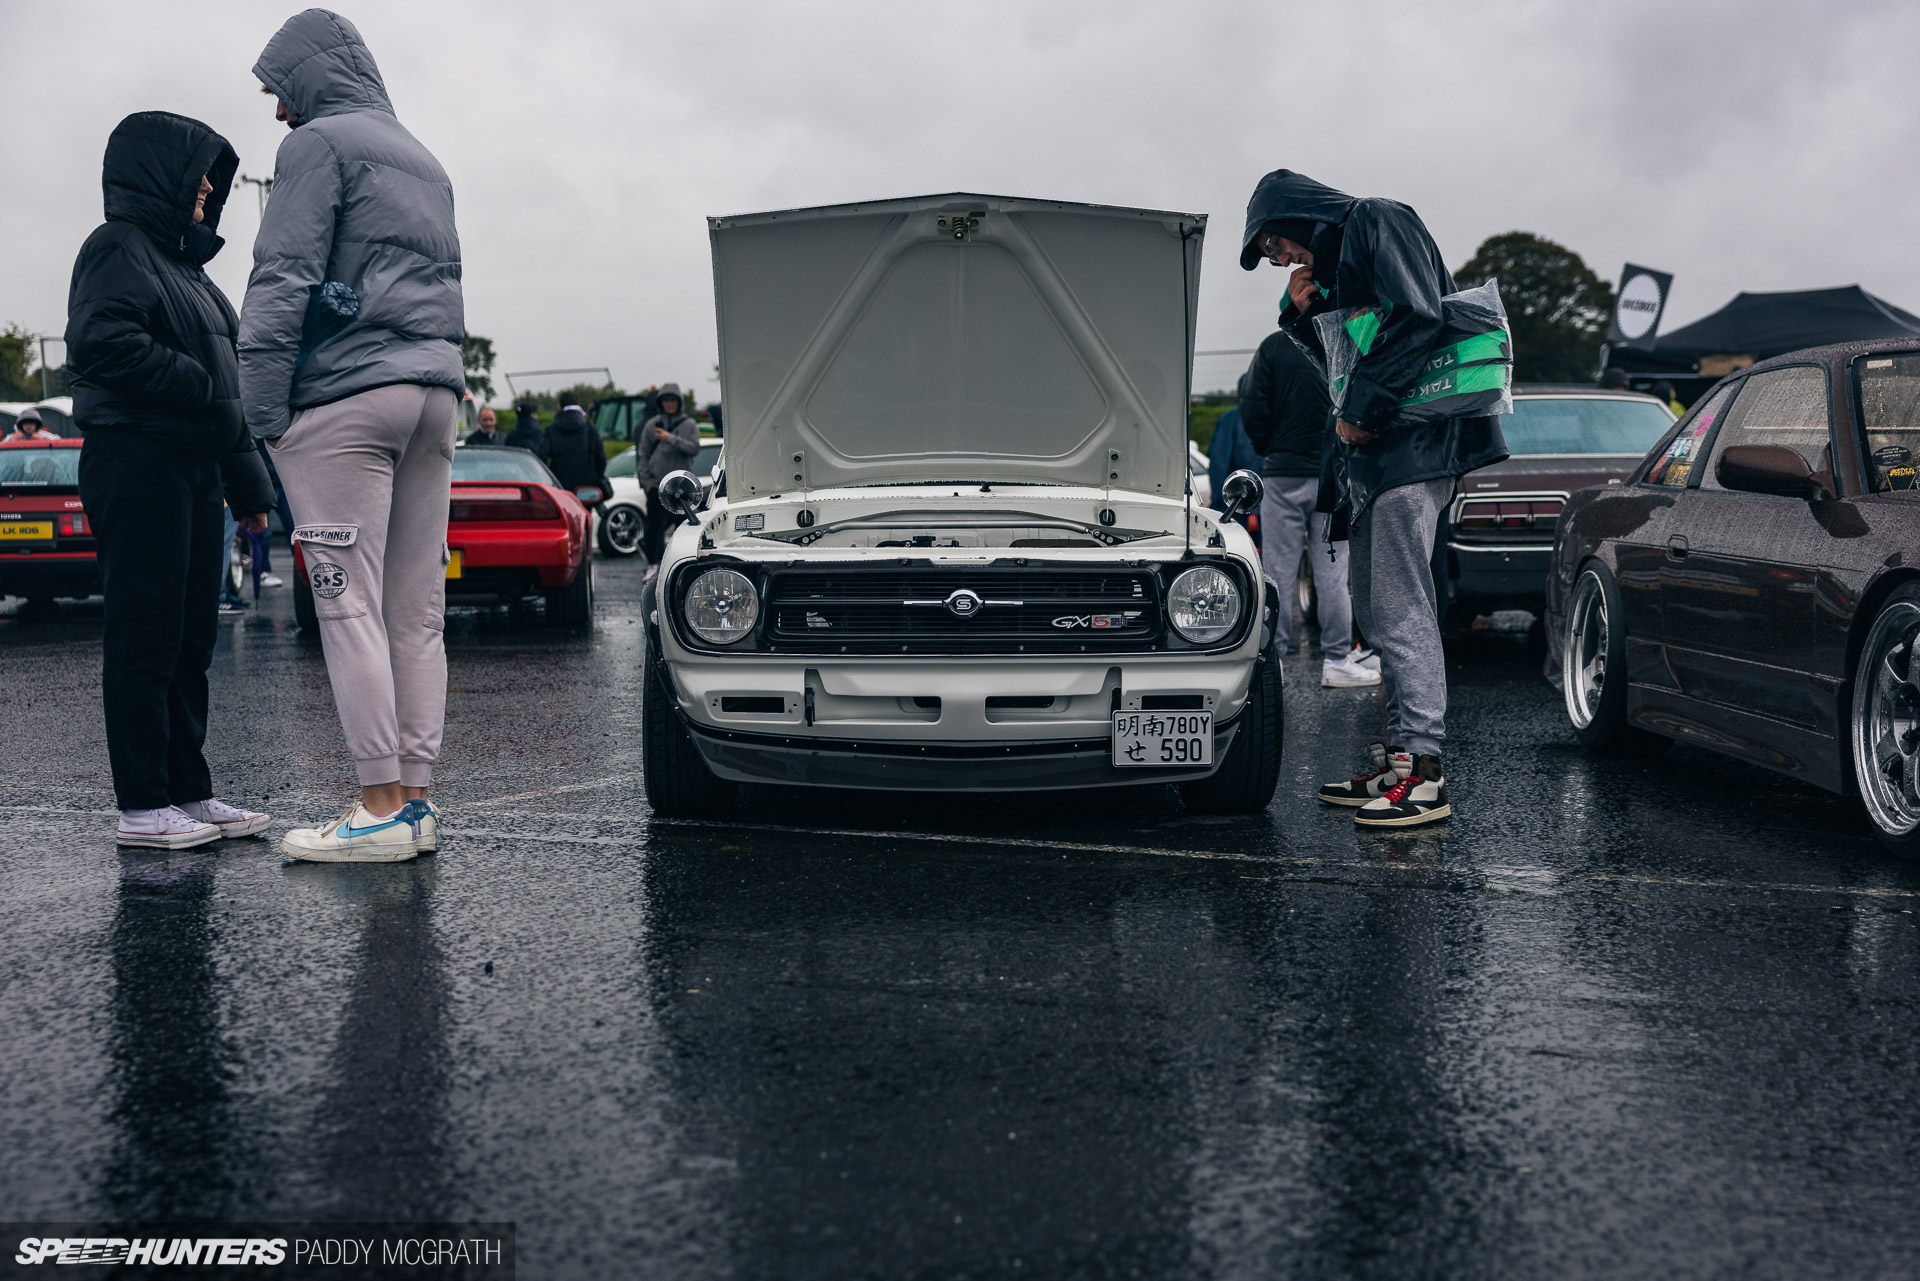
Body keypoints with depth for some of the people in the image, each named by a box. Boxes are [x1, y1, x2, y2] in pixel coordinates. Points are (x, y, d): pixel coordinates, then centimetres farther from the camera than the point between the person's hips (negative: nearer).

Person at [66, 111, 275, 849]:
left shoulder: (183, 260, 23)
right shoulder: (118, 247, -4)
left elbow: (221, 380, 22)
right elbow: (106, 344, -21)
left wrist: (247, 483, 19)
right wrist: (203, 388, -17)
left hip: (192, 469, 9)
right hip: (137, 462, -9)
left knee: (191, 639, 10)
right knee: (145, 638, -6)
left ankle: (188, 791, 16)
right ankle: (142, 806, -1)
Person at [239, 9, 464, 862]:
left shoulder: (321, 143, 0)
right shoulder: (426, 162, 26)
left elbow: (283, 283, -10)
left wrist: (262, 418, -12)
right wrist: (438, 380, 18)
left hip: (346, 395, -8)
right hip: (435, 390, 8)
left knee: (349, 606, -8)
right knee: (417, 609, 4)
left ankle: (381, 809, -11)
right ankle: (414, 798, 4)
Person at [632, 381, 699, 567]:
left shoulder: (688, 425, 5)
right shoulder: (652, 424, 7)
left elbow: (694, 448, -10)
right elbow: (643, 453, 8)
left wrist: (671, 439, -18)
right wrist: (645, 479, 0)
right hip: (656, 484, 0)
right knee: (654, 526, -1)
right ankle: (652, 565, 7)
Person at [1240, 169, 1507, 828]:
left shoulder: (1378, 220, -3)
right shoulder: (1337, 258, 26)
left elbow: (1415, 318, -18)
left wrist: (1361, 410, -15)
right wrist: (1307, 313, 13)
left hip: (1410, 445, -11)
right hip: (1371, 454, 11)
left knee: (1402, 610, -14)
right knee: (1379, 612, 10)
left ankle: (1423, 773, -13)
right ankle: (1396, 759, 15)